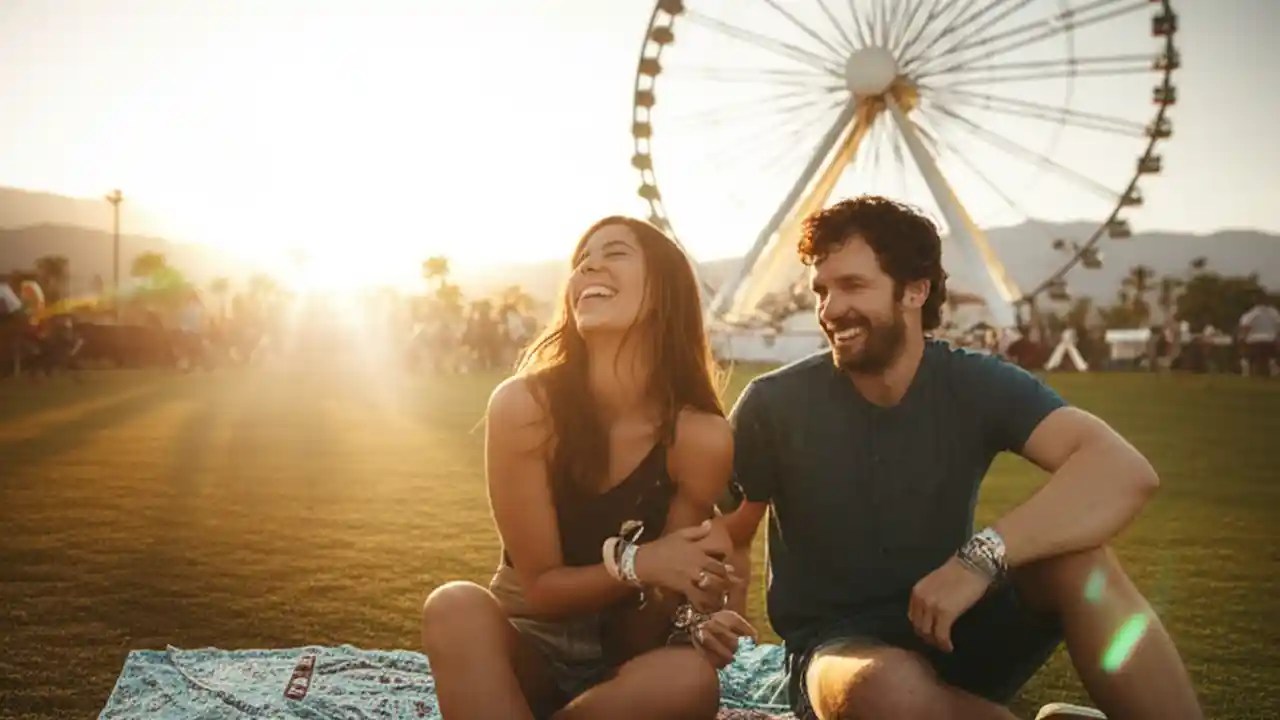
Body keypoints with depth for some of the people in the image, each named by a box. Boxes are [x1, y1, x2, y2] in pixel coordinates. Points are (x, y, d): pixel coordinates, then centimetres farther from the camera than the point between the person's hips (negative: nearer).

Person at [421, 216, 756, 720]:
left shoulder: (700, 436, -15)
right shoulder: (524, 405, -17)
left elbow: (638, 634, -10)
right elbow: (540, 587, -13)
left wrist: (688, 618, -33)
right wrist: (635, 563, -30)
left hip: (620, 661, 1)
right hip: (527, 647, -1)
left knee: (690, 678, -33)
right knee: (455, 606, -33)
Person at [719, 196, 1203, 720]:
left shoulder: (977, 385, -11)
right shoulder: (775, 406, -12)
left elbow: (1124, 471, -26)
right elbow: (728, 540, 0)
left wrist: (982, 555, -38)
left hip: (954, 630, 2)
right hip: (838, 649, -1)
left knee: (1076, 555, -27)